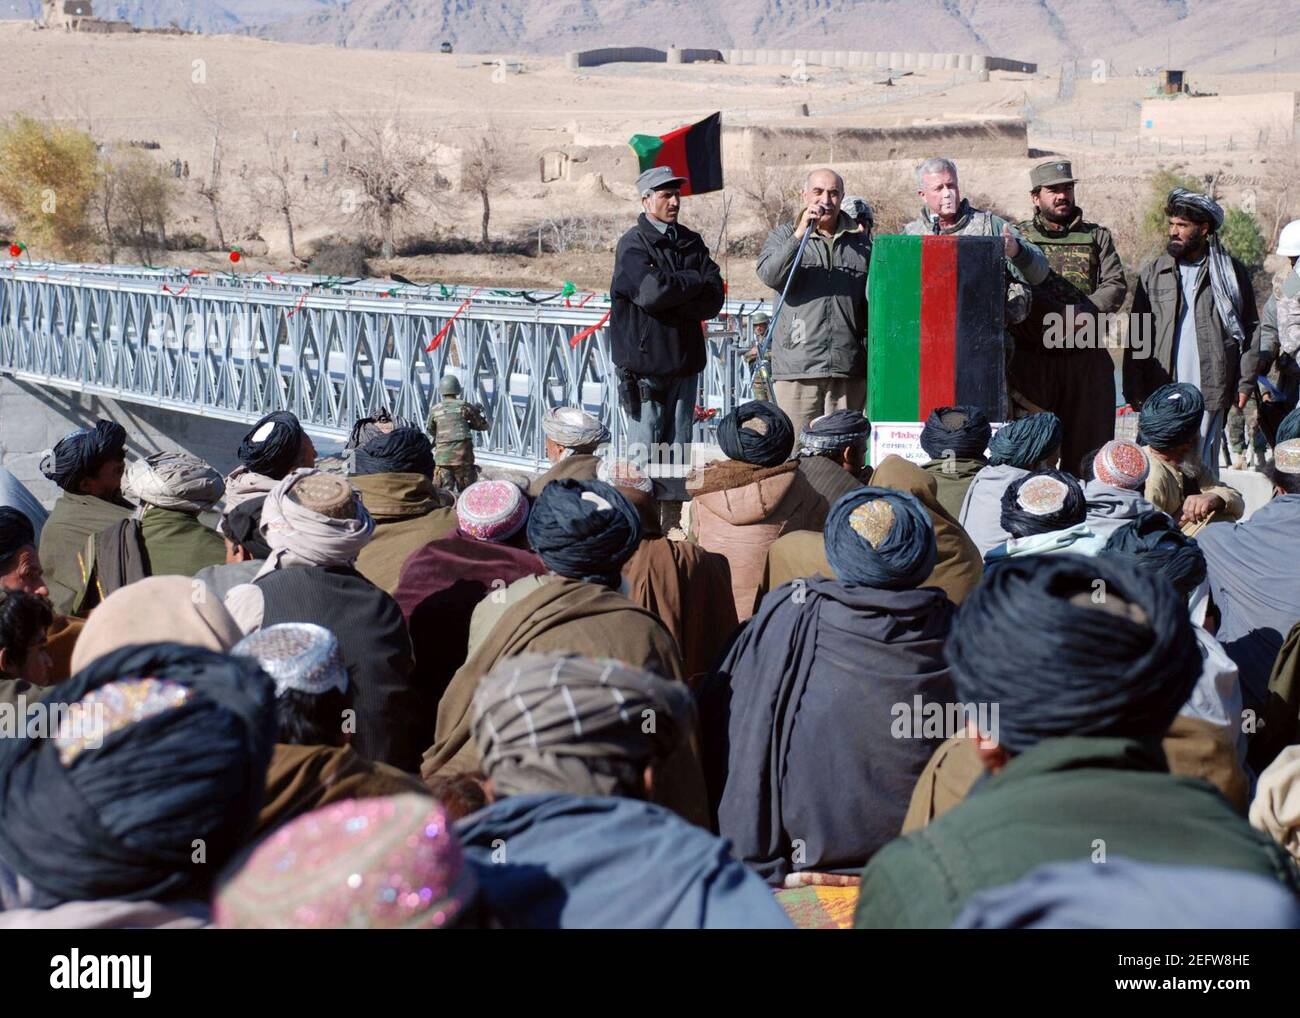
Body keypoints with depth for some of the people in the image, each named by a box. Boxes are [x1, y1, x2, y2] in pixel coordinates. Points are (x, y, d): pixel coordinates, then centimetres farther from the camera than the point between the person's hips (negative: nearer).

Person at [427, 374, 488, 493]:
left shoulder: (434, 410, 6)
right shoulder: (465, 406, 2)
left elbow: (431, 431, 22)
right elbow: (483, 425, 13)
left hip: (442, 457, 1)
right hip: (463, 456, -1)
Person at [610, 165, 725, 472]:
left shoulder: (691, 242, 13)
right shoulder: (632, 244, -4)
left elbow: (715, 298, 2)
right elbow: (650, 290, -21)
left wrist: (671, 302, -12)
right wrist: (694, 281, -6)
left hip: (685, 359, 5)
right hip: (645, 361, -5)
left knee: (679, 450, 7)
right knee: (644, 450, -5)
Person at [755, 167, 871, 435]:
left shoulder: (860, 241, 17)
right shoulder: (784, 235, 12)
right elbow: (769, 275, -8)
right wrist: (800, 234, -18)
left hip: (849, 366, 2)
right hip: (797, 365, -2)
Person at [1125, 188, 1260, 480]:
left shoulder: (1231, 273, 7)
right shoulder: (1152, 274, 10)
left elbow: (1249, 329, 7)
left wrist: (1246, 381, -1)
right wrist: (1134, 390, 0)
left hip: (1210, 392, -1)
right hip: (1161, 391, 2)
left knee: (1203, 467, 0)